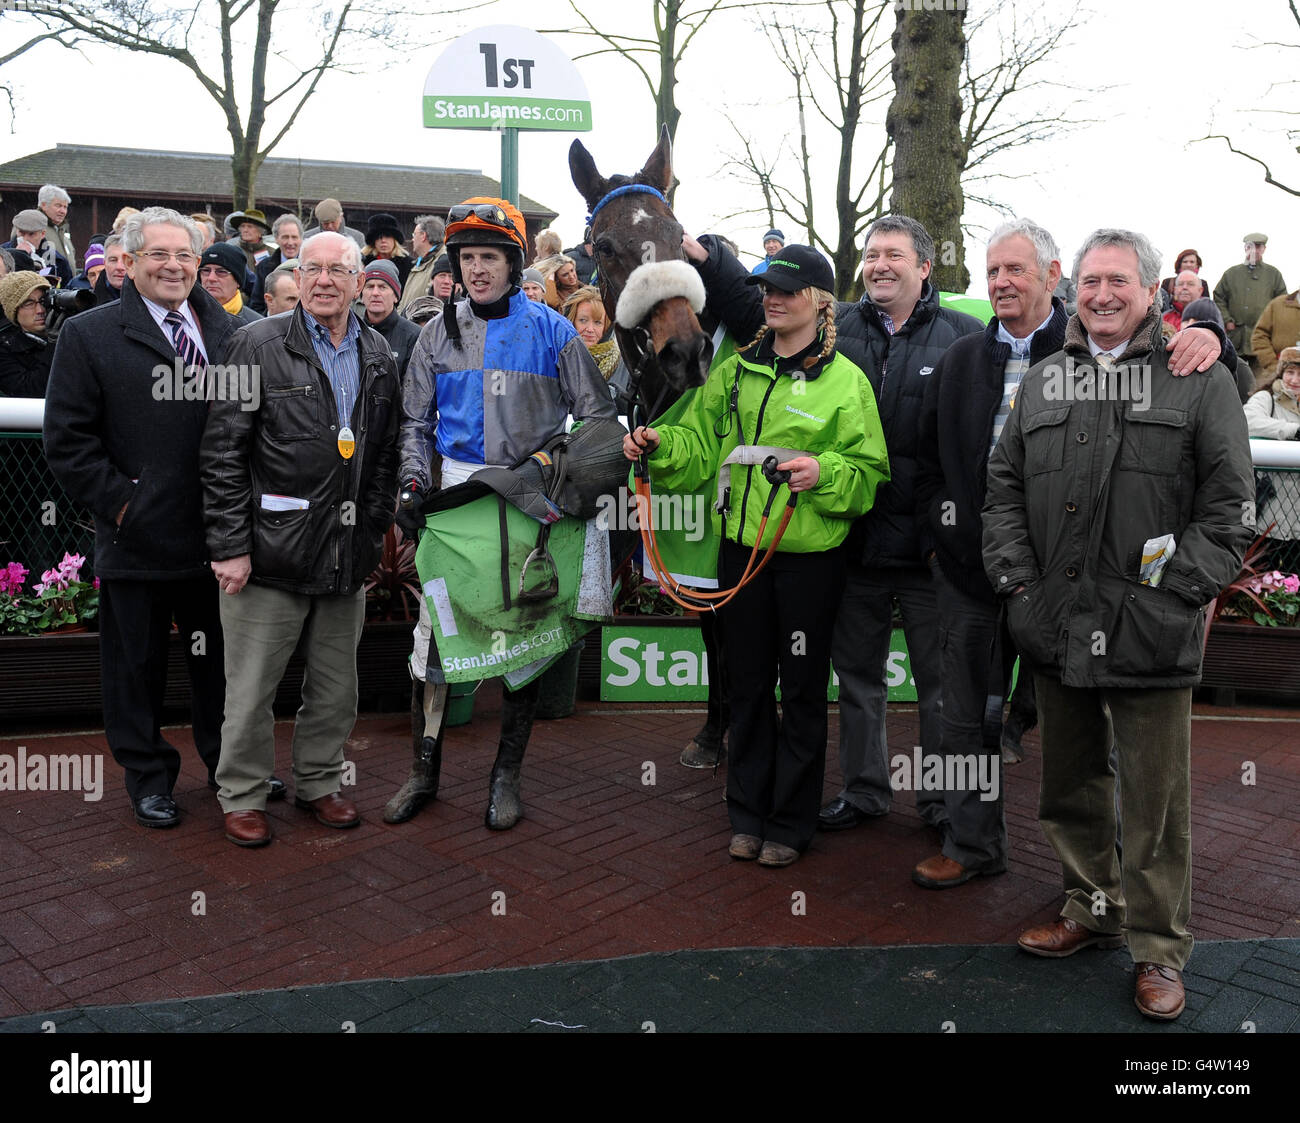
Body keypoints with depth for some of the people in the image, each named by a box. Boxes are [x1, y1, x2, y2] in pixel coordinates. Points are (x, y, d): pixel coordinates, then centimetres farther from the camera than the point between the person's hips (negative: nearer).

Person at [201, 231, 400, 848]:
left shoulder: (378, 355, 10)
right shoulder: (257, 345, -4)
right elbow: (222, 453, -8)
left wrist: (374, 531, 9)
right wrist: (230, 544, -12)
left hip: (348, 554, 5)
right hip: (271, 550, -4)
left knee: (336, 687, 15)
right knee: (251, 687, 6)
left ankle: (319, 781, 33)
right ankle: (242, 795, 24)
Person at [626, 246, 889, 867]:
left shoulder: (846, 381, -5)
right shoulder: (735, 370, 9)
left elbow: (870, 475, -6)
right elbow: (700, 444, 11)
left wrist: (824, 473, -24)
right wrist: (659, 444, -7)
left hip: (809, 554, -4)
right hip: (740, 546, 5)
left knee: (801, 691, 7)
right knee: (747, 683, 14)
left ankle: (790, 823, 23)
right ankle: (748, 813, 29)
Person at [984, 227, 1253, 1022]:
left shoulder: (1200, 380, 1)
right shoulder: (1043, 381, 13)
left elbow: (1229, 507, -2)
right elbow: (1005, 487, 15)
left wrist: (1175, 590, -11)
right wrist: (1016, 576, 4)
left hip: (1150, 630, -4)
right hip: (1056, 627, 4)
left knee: (1156, 797, 3)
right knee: (1072, 783, 17)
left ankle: (1159, 948, 20)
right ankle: (1093, 909, 36)